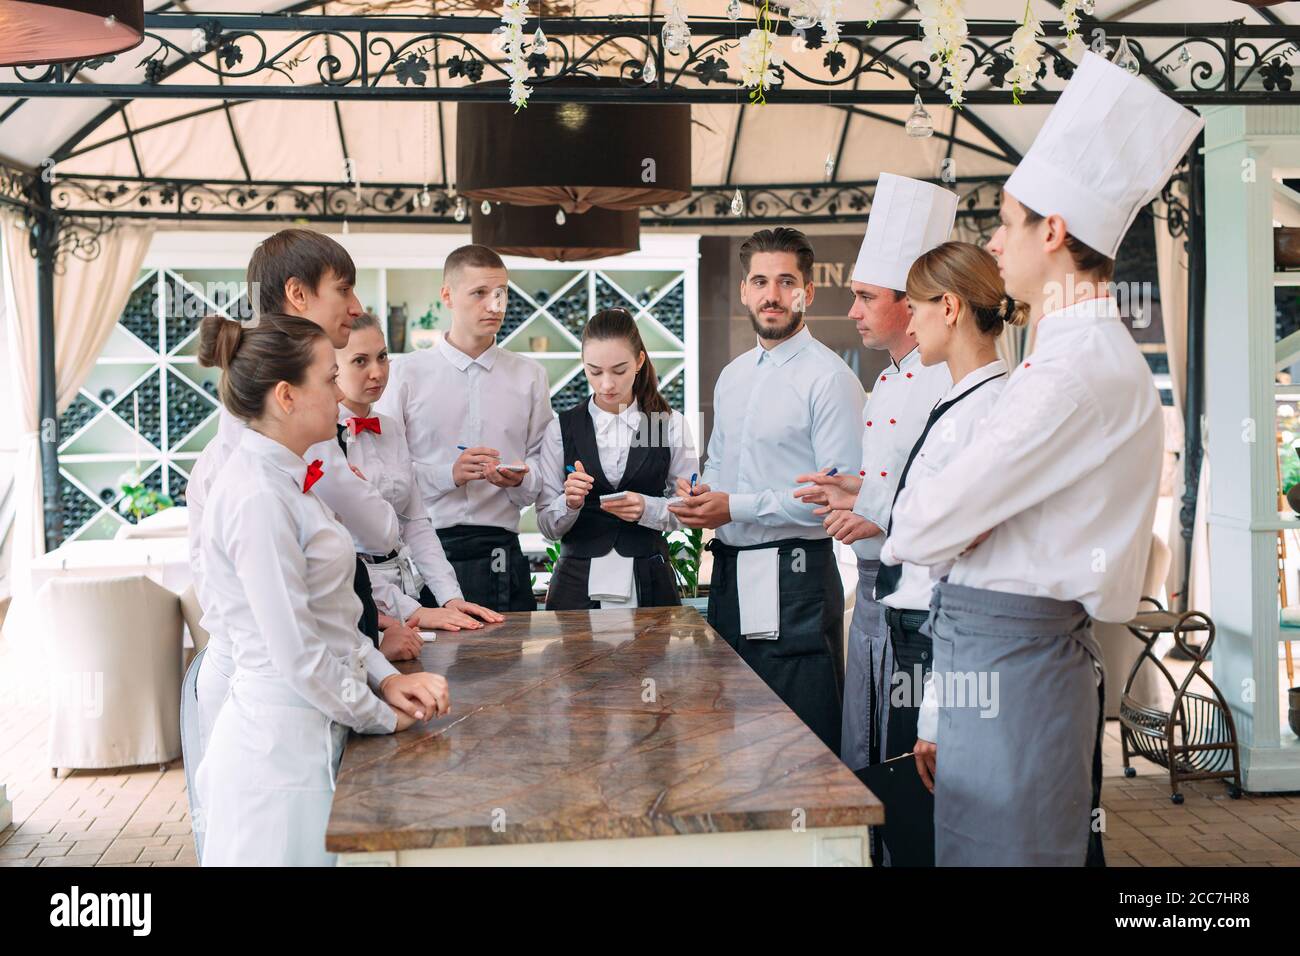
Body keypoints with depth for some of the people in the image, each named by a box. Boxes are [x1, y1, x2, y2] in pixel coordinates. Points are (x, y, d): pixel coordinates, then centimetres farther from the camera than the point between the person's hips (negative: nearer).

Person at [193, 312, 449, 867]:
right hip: (282, 743, -9)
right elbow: (300, 657, -21)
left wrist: (385, 678, 3)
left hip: (308, 736, 9)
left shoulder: (287, 481, 9)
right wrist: (383, 716, -8)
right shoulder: (257, 498, -21)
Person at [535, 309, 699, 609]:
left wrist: (648, 508, -17)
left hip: (649, 584, 0)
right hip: (578, 583, 0)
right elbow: (547, 526, 1)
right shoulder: (561, 429, 1)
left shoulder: (671, 424, 0)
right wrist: (570, 503, -19)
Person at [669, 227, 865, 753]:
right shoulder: (731, 377, 15)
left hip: (792, 576, -8)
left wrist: (736, 507, -17)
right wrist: (700, 496, 2)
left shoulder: (828, 378, -10)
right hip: (729, 572, 8)